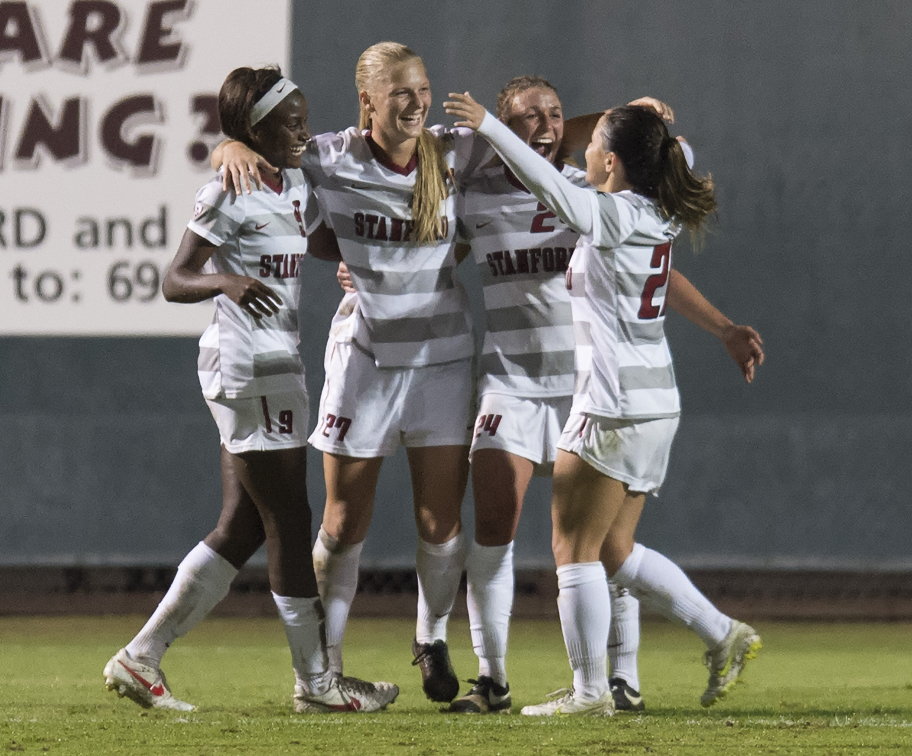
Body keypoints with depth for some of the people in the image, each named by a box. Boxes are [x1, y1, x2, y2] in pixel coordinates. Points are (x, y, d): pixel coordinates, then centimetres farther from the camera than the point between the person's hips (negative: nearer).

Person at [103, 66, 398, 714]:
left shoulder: (295, 189, 13)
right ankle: (316, 681, 5)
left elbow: (333, 246, 30)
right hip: (247, 366, -9)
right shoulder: (229, 195, -12)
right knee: (288, 522, -3)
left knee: (243, 527, 9)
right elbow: (174, 282, -15)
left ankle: (141, 658, 11)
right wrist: (227, 279, -35)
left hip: (275, 364, 9)